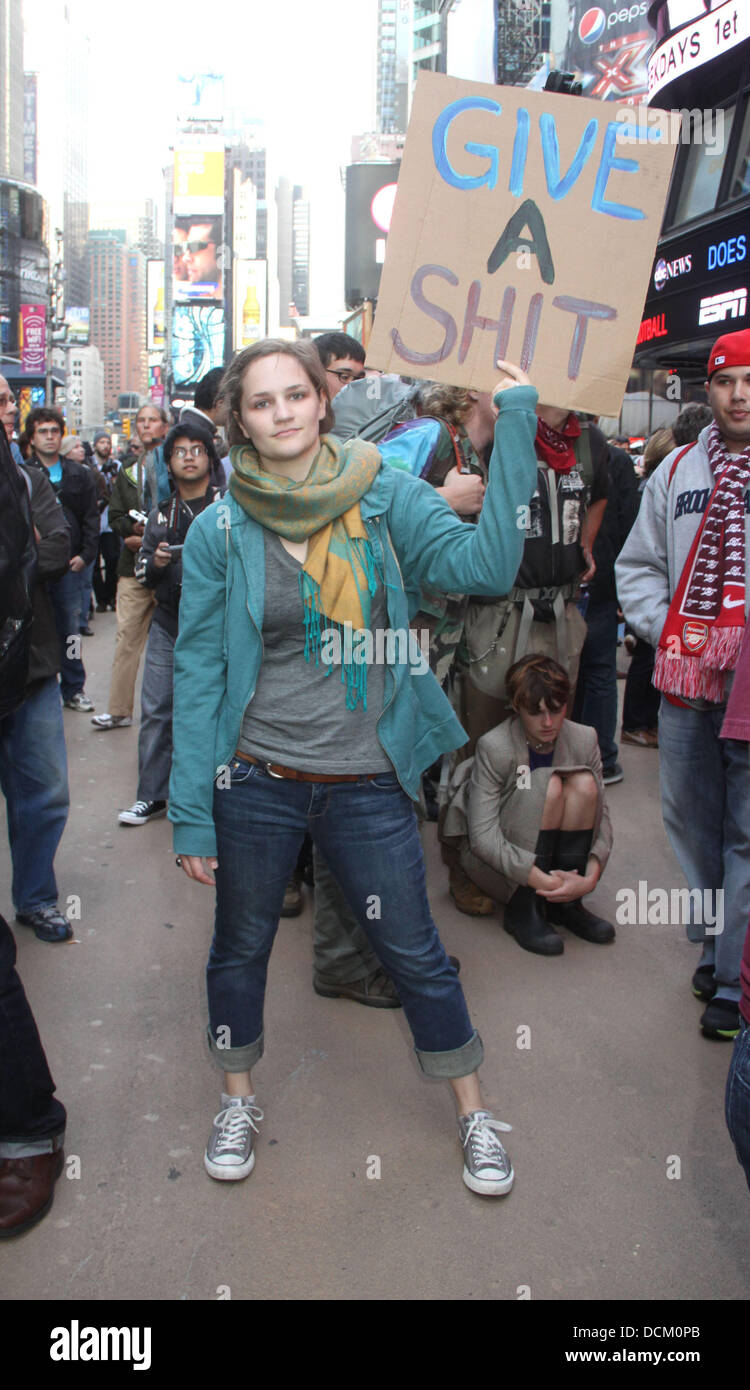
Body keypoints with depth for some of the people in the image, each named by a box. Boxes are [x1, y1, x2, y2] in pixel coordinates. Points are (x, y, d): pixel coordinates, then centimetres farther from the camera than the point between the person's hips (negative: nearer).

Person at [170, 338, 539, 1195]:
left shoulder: (385, 497, -5)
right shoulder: (219, 531, -5)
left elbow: (483, 564, -20)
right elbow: (197, 673, -4)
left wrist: (515, 424, -22)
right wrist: (191, 814, -6)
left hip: (368, 782, 0)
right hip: (257, 781, 1)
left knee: (414, 953, 12)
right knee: (241, 946, 18)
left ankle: (472, 1112, 34)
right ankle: (238, 1101, 43)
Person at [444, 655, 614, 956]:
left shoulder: (584, 740, -6)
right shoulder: (494, 747, -19)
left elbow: (601, 816, -9)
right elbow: (483, 835, -26)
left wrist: (591, 877, -26)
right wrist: (540, 879, -35)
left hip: (556, 859, 4)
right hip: (498, 863, -4)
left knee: (584, 783, -22)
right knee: (548, 783, -28)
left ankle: (565, 904, -14)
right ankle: (523, 910, -23)